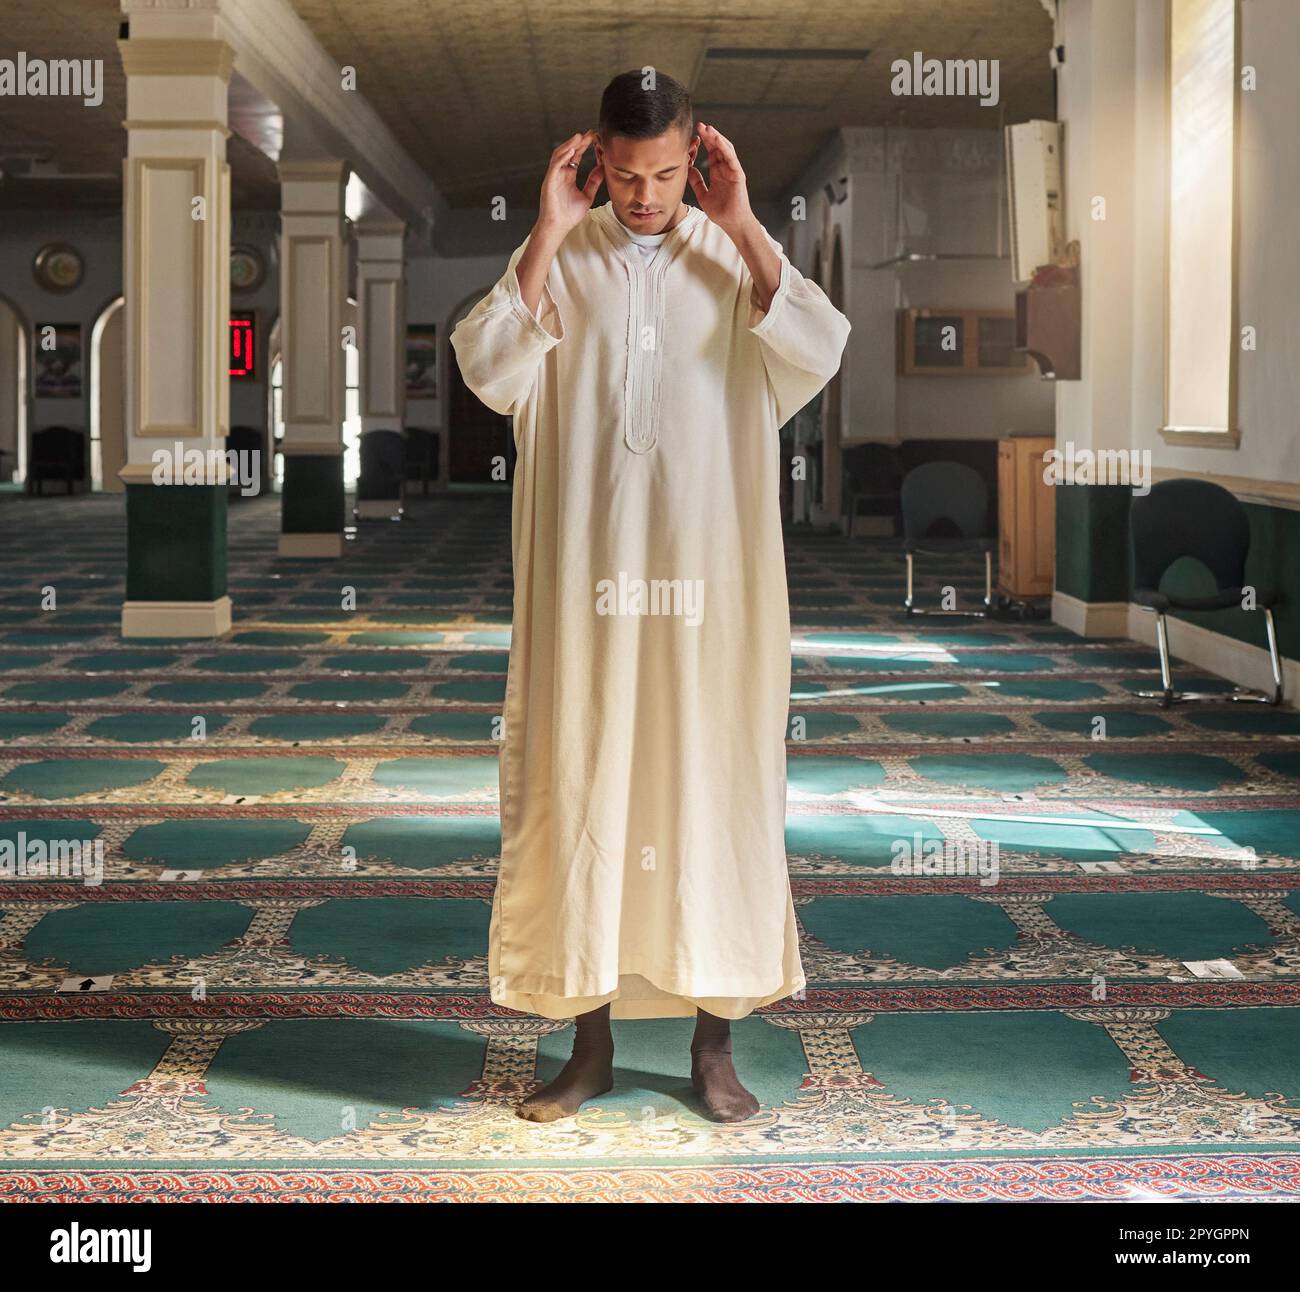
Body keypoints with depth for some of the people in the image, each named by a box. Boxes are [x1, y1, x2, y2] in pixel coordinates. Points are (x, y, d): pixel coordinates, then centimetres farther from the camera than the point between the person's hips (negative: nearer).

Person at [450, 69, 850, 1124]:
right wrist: (549, 236, -13)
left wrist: (745, 227, -13)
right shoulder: (557, 261, 4)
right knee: (581, 792, 4)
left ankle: (714, 1045, 16)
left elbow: (818, 357, -13)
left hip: (710, 578, 0)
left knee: (713, 791, 4)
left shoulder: (736, 256, 4)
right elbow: (490, 373, -11)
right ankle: (591, 1043, 17)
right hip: (587, 579, 0)